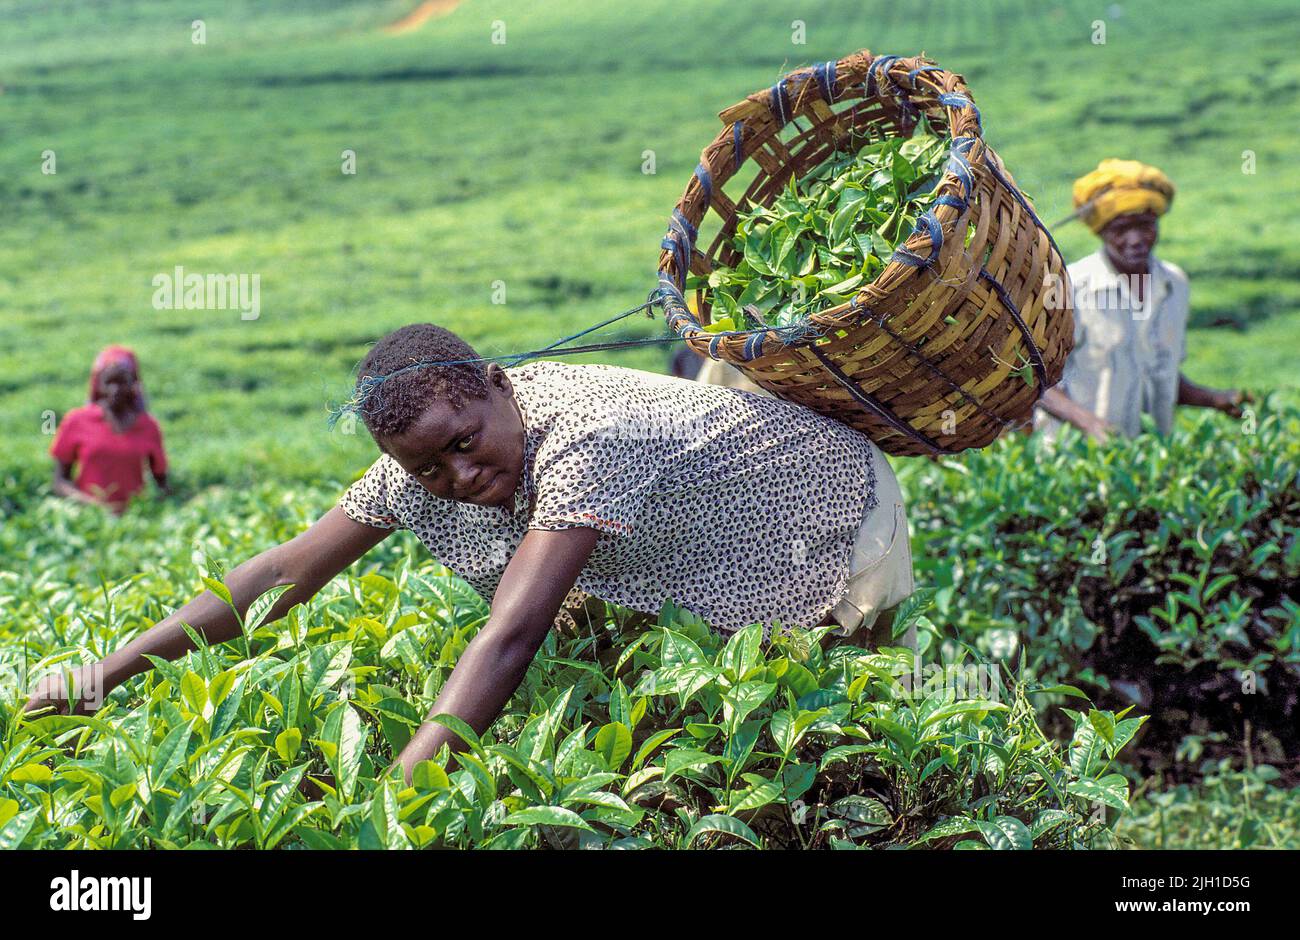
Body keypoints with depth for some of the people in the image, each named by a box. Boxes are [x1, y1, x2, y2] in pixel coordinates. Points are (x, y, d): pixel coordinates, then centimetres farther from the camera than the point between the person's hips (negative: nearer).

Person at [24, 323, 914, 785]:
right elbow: (288, 568, -17)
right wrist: (103, 673, -20)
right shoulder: (431, 453, -21)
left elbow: (512, 637, -51)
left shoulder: (586, 439, -43)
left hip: (833, 501, -6)